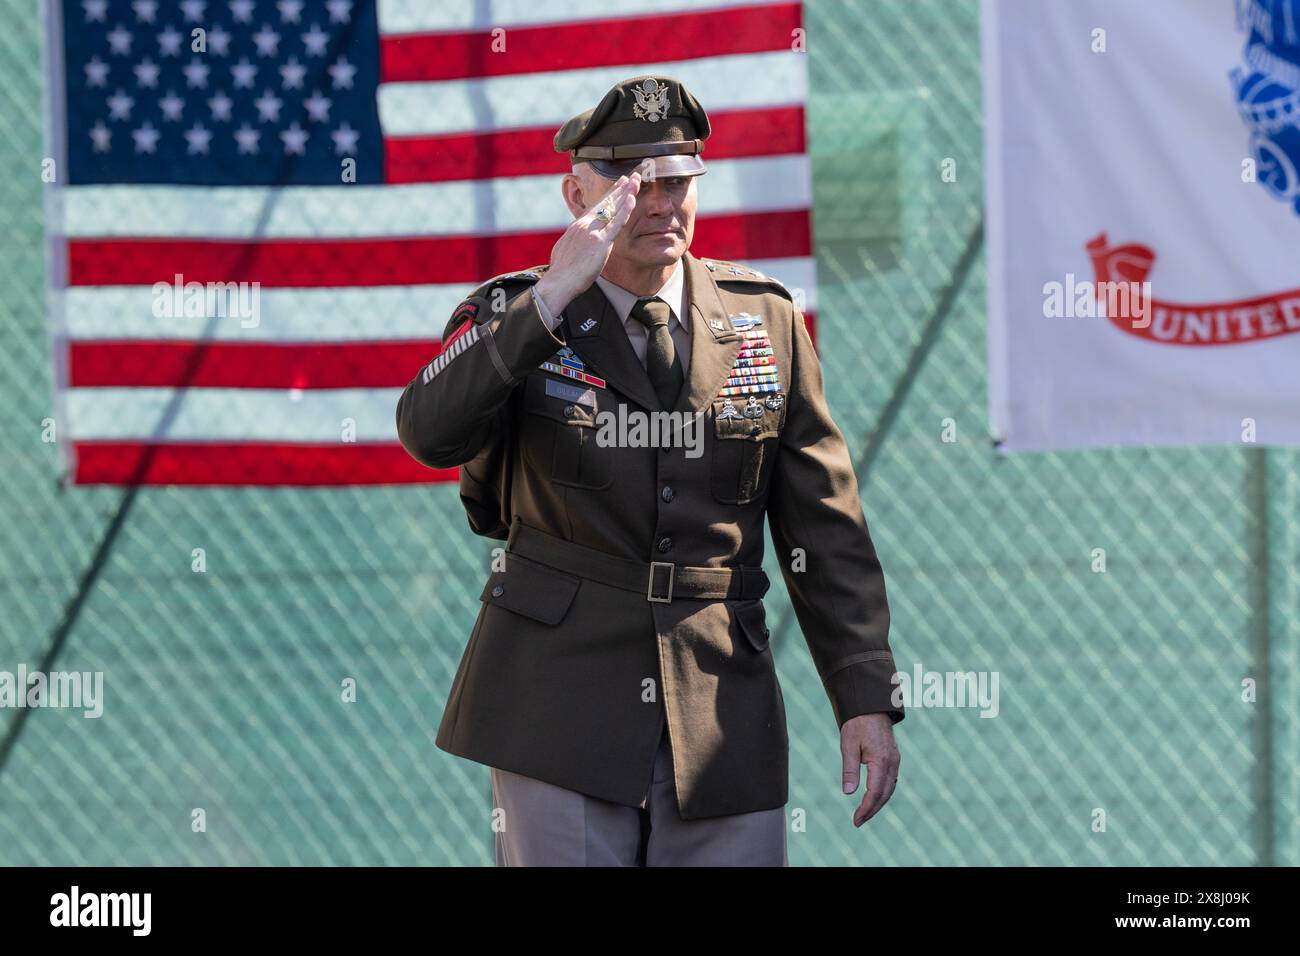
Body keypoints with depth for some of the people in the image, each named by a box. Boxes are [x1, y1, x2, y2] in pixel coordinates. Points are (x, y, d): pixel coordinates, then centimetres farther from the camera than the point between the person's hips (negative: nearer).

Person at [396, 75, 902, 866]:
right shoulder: (513, 317, 1)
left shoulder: (765, 320, 7)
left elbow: (824, 526, 7)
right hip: (563, 704, -2)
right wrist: (551, 298, -24)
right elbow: (431, 434, -19)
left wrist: (868, 699, 1)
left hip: (721, 706, 2)